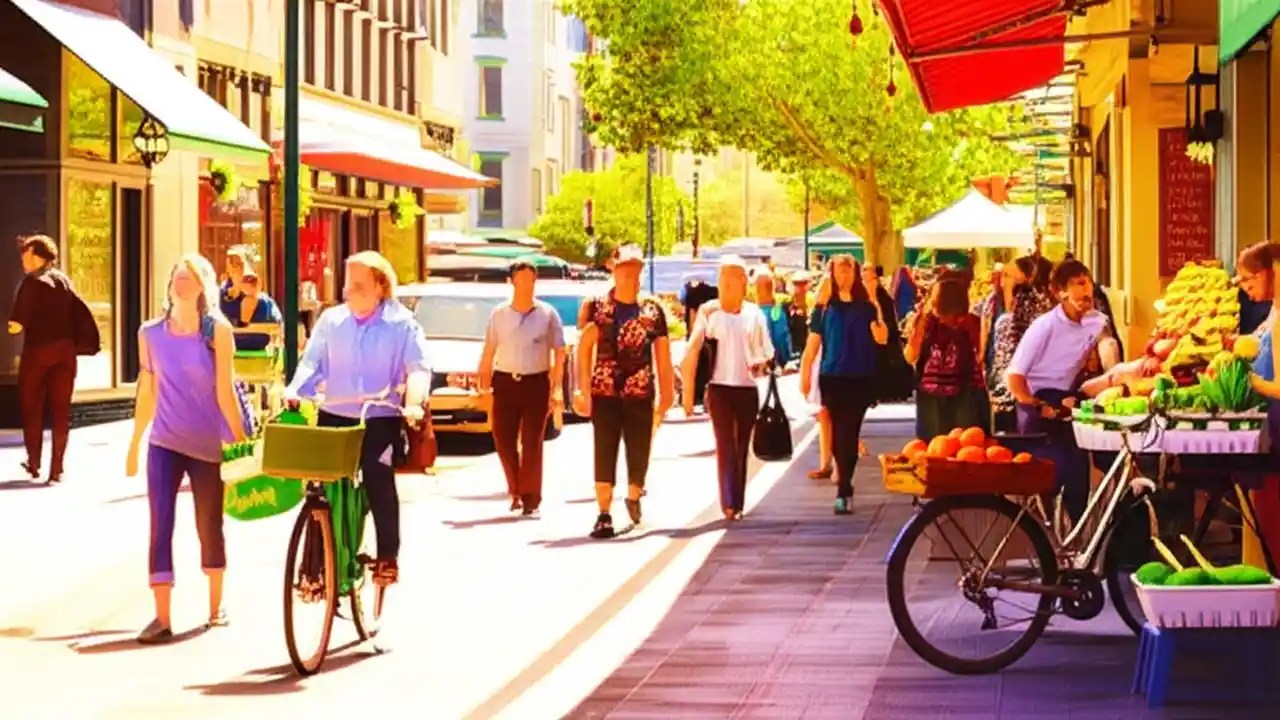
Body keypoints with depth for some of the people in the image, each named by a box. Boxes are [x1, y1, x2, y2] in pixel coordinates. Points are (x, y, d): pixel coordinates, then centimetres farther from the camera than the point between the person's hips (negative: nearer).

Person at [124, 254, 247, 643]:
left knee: (209, 525, 11)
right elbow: (147, 392, 9)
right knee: (160, 526, -8)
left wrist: (242, 440, -8)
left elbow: (224, 391, -6)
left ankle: (216, 606, 28)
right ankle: (162, 617, -8)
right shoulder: (150, 333, 2)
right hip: (164, 443, 1)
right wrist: (134, 444, 11)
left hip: (209, 443, -1)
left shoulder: (217, 330, -5)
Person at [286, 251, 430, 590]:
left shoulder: (401, 323, -2)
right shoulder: (331, 320, 8)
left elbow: (418, 368, -9)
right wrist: (293, 392, -12)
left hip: (380, 419, -3)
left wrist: (414, 402, -26)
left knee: (379, 482, -11)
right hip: (334, 416, 3)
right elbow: (312, 363, 6)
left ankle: (388, 556, 1)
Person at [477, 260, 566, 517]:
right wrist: (483, 384, 1)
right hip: (505, 382, 2)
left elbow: (559, 353, 2)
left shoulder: (547, 314, 1)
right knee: (503, 440, 3)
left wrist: (557, 389, -4)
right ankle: (517, 490, 22)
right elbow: (489, 351, 8)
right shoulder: (499, 314, 5)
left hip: (536, 382, -2)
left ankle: (530, 498, 4)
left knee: (532, 443, -2)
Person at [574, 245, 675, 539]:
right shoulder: (597, 307, 1)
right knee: (604, 454, -3)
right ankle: (604, 515, 0)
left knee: (640, 453, 5)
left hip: (641, 393, 1)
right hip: (604, 391, -1)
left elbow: (663, 354, 7)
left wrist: (667, 393, 4)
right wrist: (583, 389, -7)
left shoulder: (653, 310, 5)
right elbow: (585, 348, -1)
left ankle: (633, 497, 33)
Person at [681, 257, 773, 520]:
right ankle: (729, 503, -15)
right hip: (720, 387, -3)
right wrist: (688, 392, -6)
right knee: (726, 446, -11)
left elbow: (766, 352, 12)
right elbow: (692, 353, -3)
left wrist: (760, 363, -12)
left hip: (748, 389, 3)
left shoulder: (754, 313, 6)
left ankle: (737, 503, 18)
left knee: (741, 448, 9)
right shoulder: (708, 312, -2)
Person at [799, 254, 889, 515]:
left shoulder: (866, 305, 2)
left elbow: (881, 338, -5)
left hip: (860, 378, 0)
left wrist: (878, 311, -20)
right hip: (832, 377, 0)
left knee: (849, 433, -2)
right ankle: (845, 487, 18)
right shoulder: (825, 306, 3)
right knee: (840, 433, 3)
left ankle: (844, 489, 2)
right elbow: (814, 341, 5)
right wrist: (805, 372, 0)